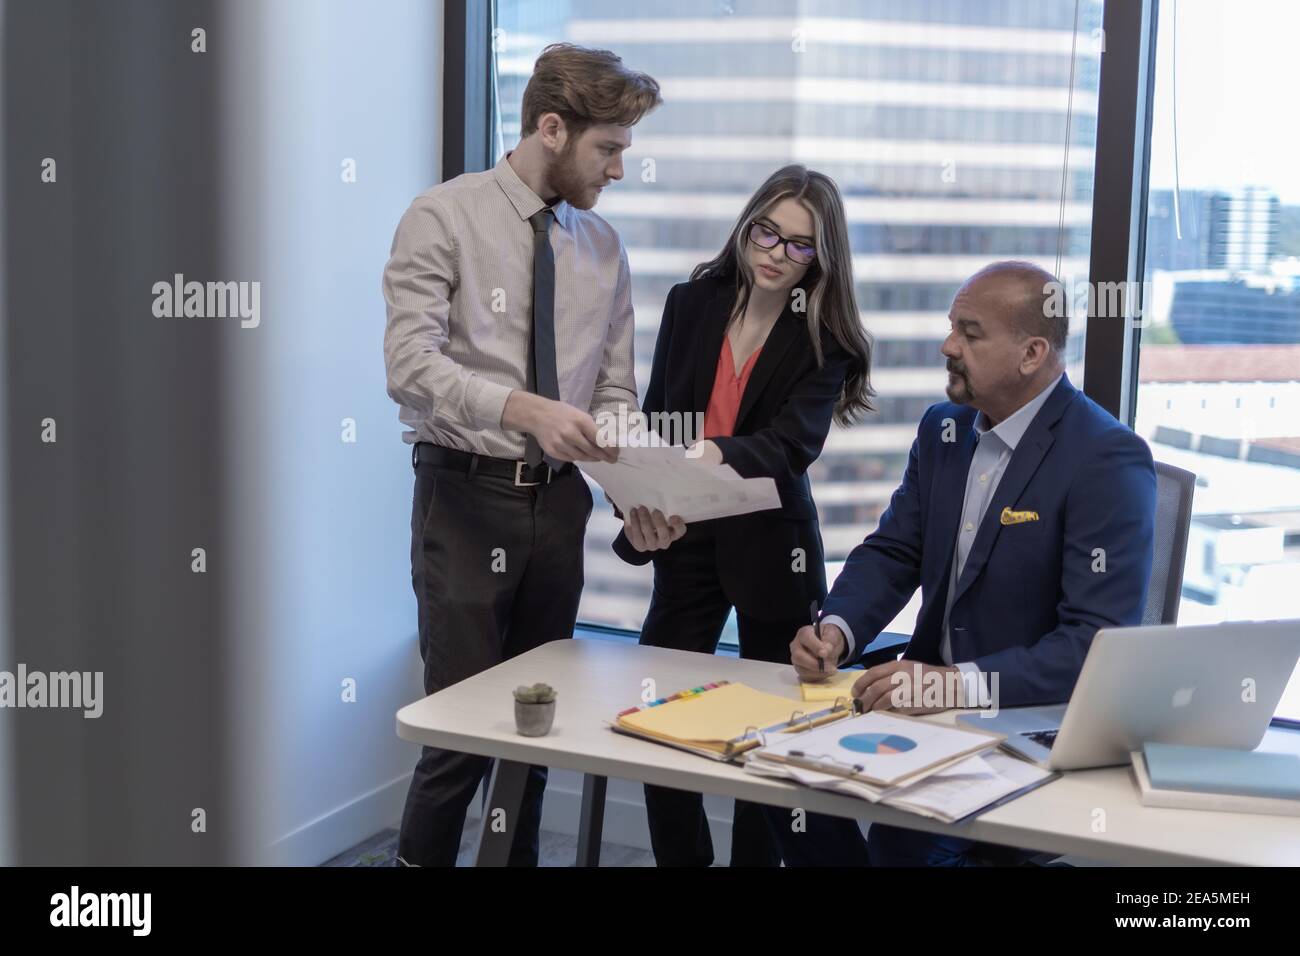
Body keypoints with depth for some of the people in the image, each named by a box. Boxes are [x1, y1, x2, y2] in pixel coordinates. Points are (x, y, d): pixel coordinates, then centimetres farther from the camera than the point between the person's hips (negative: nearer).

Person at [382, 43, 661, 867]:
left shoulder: (603, 246, 9)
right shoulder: (445, 217, -7)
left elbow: (614, 389, 10)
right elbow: (411, 365, -18)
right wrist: (524, 408, -33)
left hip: (558, 501, 5)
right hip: (467, 496, -5)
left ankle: (520, 858, 28)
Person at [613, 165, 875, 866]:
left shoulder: (824, 341, -7)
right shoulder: (690, 305, 2)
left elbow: (794, 441, -22)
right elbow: (654, 421, 3)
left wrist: (715, 454, -42)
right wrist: (643, 501, -15)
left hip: (771, 550, -3)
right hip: (686, 542, 3)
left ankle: (757, 858, 24)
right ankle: (680, 858, 22)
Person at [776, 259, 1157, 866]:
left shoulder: (1109, 461, -18)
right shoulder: (944, 429, 6)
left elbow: (1098, 640, -24)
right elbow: (891, 552, 8)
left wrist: (959, 683, -35)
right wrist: (836, 631, -13)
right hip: (930, 691, 7)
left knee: (902, 838, -26)